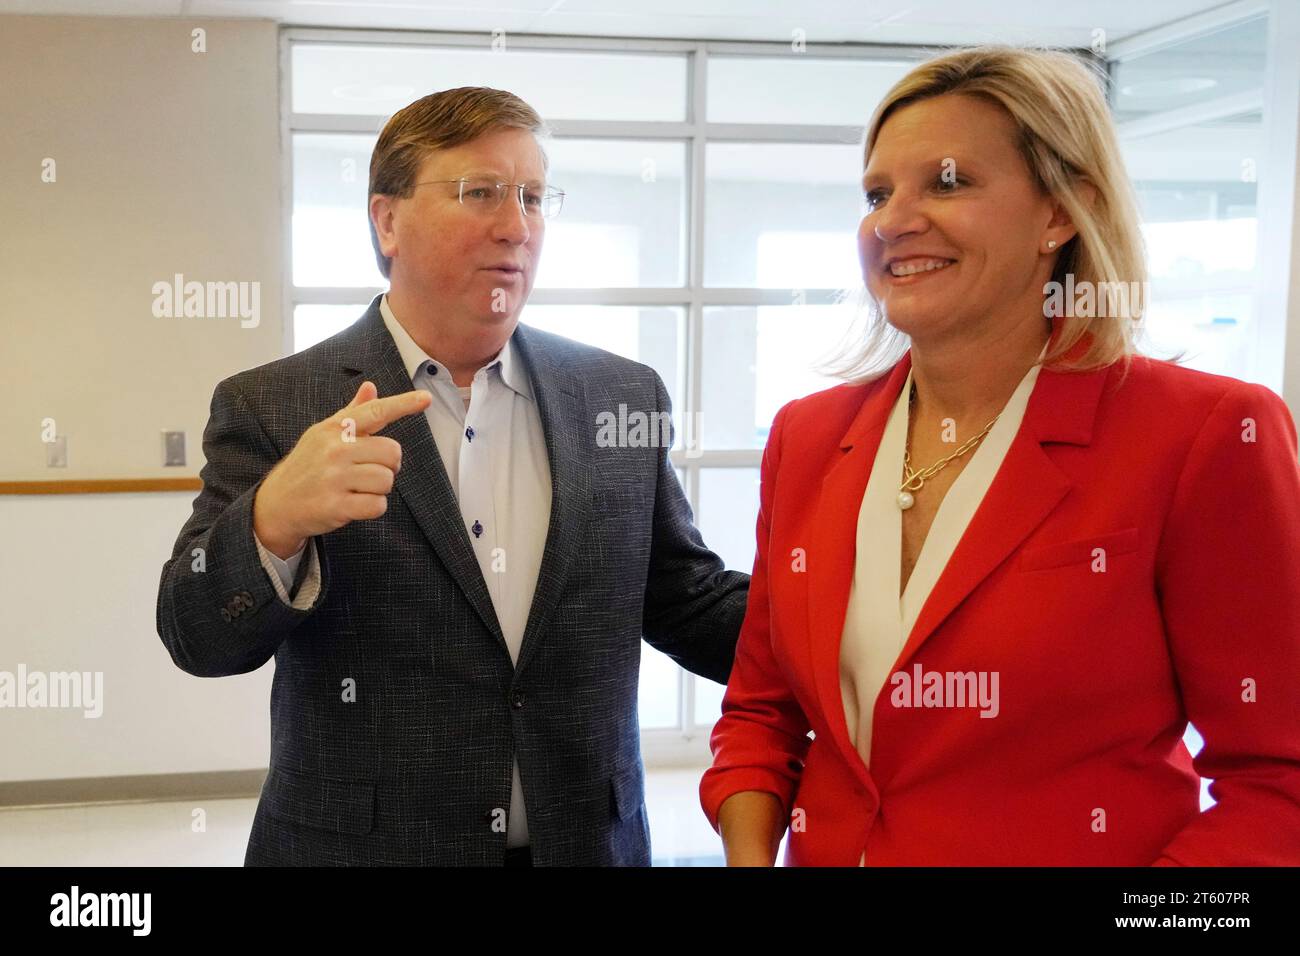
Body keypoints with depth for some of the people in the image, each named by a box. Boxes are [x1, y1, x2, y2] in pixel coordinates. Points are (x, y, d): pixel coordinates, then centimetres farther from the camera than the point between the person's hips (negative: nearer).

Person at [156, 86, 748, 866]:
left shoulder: (623, 394, 0)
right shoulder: (271, 407, -7)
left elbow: (689, 606, 4)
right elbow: (200, 637, -13)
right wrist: (273, 522, -32)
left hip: (592, 842, 3)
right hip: (359, 842, -2)